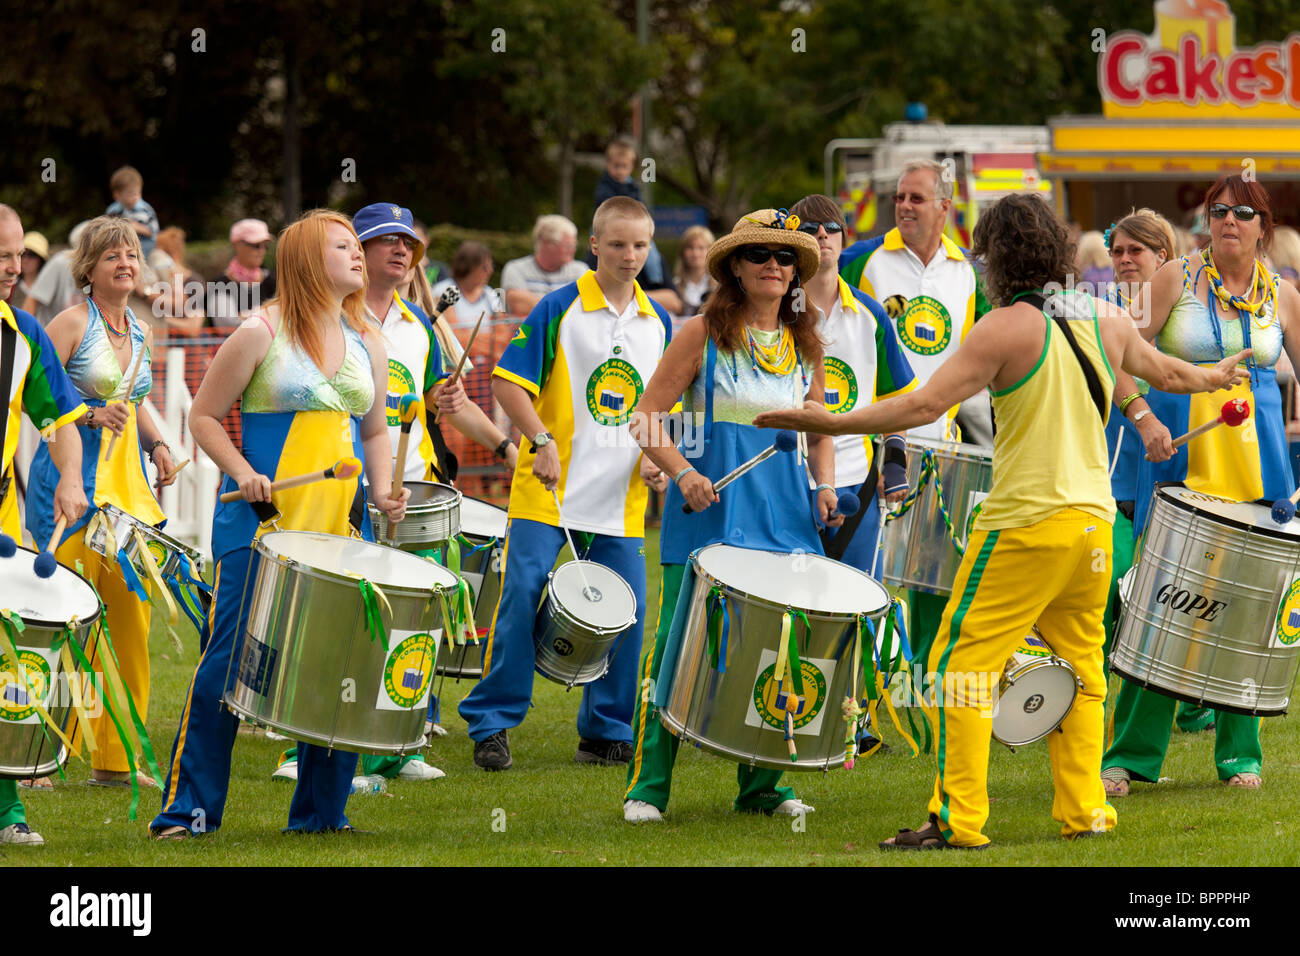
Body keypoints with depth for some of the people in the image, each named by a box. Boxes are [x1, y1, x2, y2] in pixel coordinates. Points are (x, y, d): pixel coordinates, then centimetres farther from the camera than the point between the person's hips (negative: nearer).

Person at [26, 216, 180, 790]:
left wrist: (157, 444, 10)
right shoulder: (73, 323, -6)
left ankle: (116, 758, 13)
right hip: (76, 478, -7)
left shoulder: (137, 330, 15)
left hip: (128, 480, 7)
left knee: (132, 617, 5)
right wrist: (91, 418, -22)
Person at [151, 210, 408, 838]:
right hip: (262, 526, -5)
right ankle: (188, 809, -1)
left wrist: (383, 491, 5)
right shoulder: (260, 334, -4)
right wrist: (243, 474, -14)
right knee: (229, 657, -7)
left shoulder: (368, 343, 13)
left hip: (343, 529, 5)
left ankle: (321, 810, 13)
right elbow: (204, 417, 0)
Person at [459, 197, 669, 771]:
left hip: (621, 498, 4)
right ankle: (491, 724, 0)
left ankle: (606, 731, 15)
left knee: (625, 613, 2)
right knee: (520, 598, -9)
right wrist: (542, 439, -18)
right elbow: (507, 382, -7)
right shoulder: (560, 309, -4)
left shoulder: (657, 323, 12)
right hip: (550, 489, -4)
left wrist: (655, 455, 3)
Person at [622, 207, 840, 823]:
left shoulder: (805, 346, 13)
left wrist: (825, 486, 2)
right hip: (707, 517, -4)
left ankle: (762, 787, 15)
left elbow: (818, 433, 21)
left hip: (785, 522, 4)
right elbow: (646, 417, -2)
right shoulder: (703, 335, 0)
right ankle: (647, 788, 0)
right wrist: (682, 472, -17)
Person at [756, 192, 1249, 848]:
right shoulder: (1107, 320, 9)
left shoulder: (1007, 327, -11)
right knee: (1080, 666, 18)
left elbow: (925, 406, -17)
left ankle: (957, 819, -8)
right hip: (1093, 522, 7)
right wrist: (1215, 377, 50)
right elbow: (1163, 372, 28)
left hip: (1025, 524, -7)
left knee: (959, 664, -2)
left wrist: (831, 423, -13)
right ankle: (1084, 812, 19)